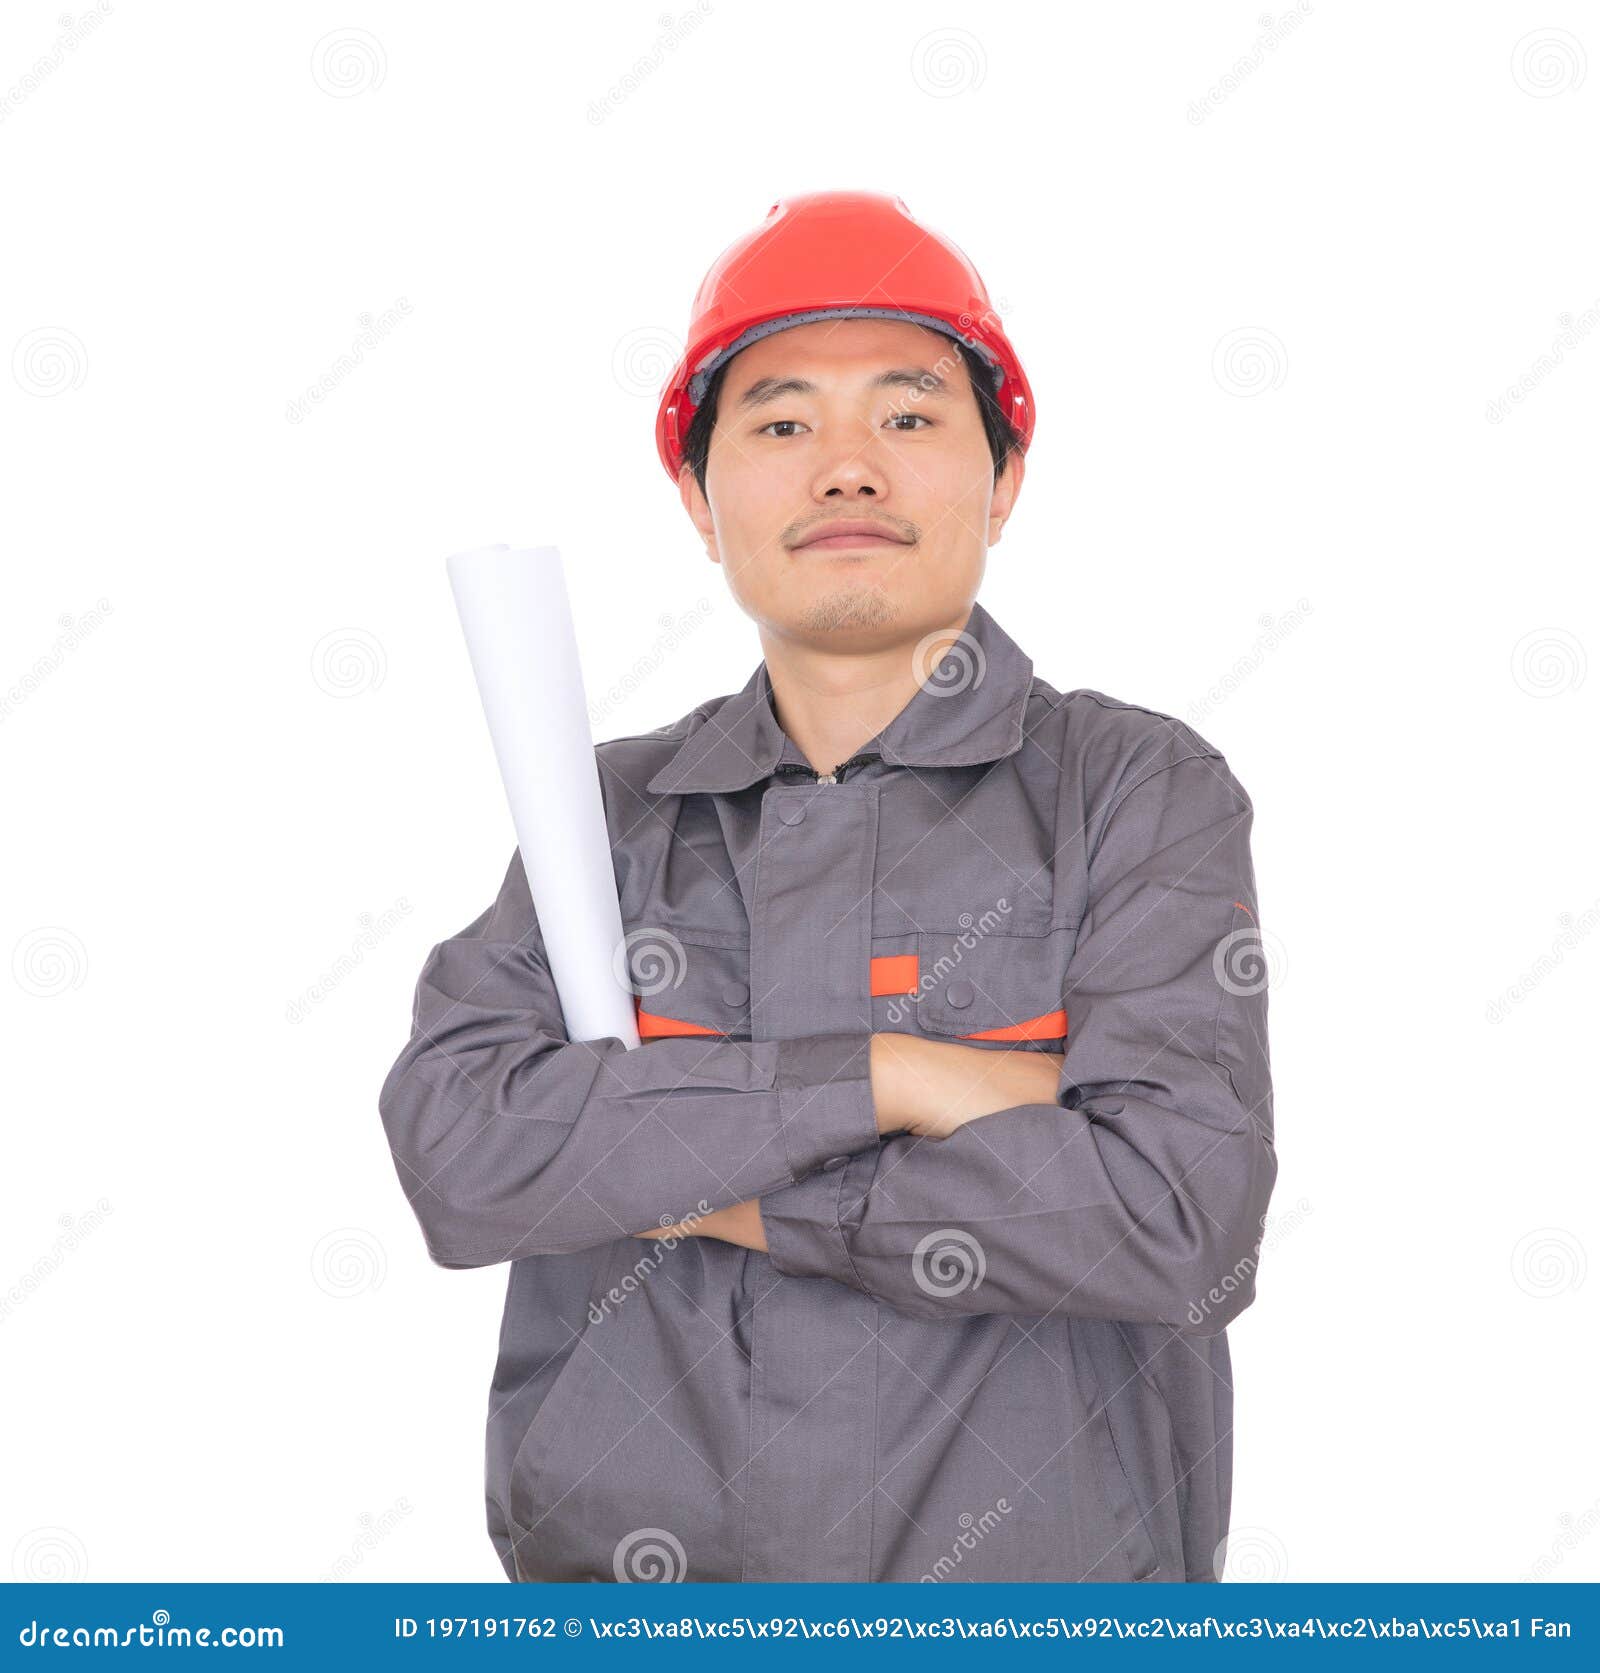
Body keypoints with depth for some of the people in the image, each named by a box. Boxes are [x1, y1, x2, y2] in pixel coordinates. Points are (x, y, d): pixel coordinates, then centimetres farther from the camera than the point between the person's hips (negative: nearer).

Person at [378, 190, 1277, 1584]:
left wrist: (707, 1192, -14)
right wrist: (882, 1077, -19)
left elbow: (1175, 1216, -19)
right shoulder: (612, 814, 2)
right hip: (621, 1561, 3)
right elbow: (456, 1150, -12)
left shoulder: (1143, 790, -6)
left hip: (1031, 1576, -2)